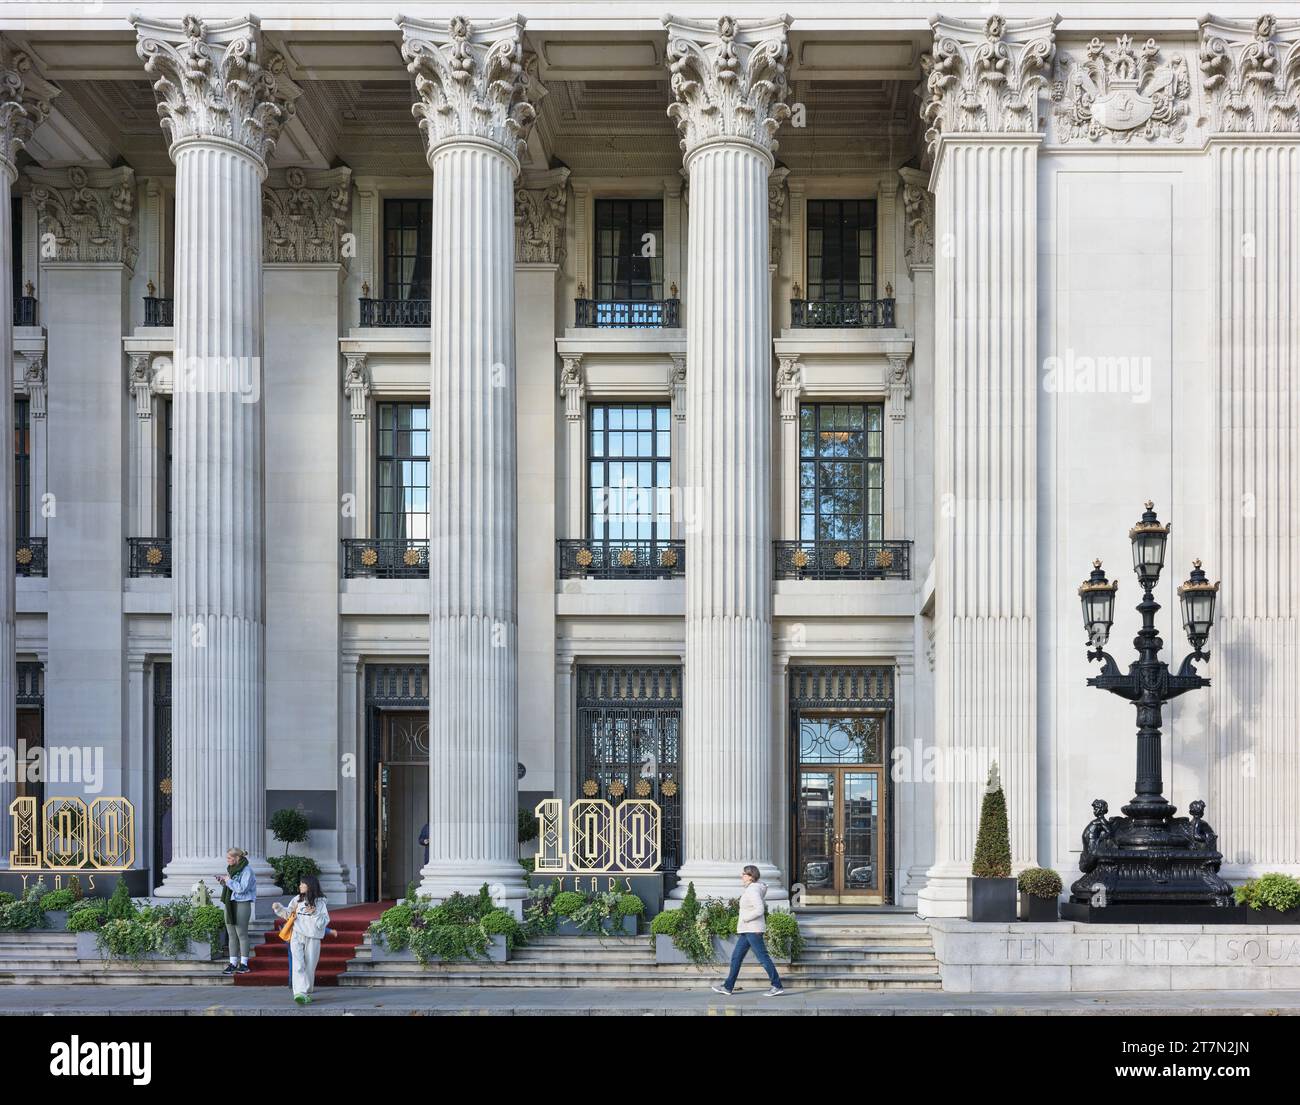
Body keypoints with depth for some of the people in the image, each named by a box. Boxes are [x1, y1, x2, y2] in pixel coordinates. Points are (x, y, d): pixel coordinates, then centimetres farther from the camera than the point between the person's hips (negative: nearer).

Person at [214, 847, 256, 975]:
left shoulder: (246, 870, -11)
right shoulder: (231, 869, 14)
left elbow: (241, 888, -19)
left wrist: (229, 881, -14)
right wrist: (223, 881, 4)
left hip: (242, 904, -8)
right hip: (230, 904, 8)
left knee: (242, 934, -4)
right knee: (231, 934, 7)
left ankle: (244, 964, 2)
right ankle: (233, 963, 10)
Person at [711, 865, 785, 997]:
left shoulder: (753, 890, -16)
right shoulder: (752, 889, 14)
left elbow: (760, 910, -26)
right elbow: (762, 906, 24)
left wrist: (745, 918, -15)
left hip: (753, 930, -11)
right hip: (747, 930, 11)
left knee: (763, 958, -7)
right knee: (736, 957, 11)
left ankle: (777, 987, -3)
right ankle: (728, 987, 15)